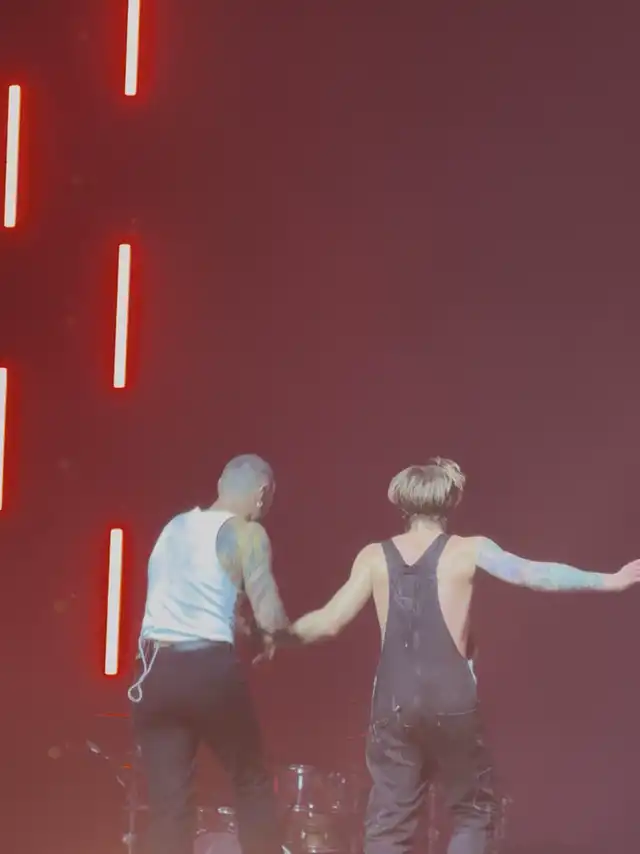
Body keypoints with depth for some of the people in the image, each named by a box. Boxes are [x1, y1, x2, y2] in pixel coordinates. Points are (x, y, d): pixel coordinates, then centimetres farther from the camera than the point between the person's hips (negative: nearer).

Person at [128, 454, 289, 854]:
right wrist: (283, 633, 11)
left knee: (169, 799, 3)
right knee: (253, 782, 13)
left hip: (156, 669, 5)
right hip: (209, 668, -5)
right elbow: (270, 617, -10)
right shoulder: (247, 535, -2)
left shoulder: (175, 526, 17)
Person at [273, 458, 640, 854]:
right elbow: (532, 573, -13)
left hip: (394, 701, 3)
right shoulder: (468, 551, -3)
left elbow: (329, 623, 2)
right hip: (452, 699, -2)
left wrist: (278, 633, 18)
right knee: (475, 809, 14)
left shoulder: (374, 556, 5)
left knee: (389, 820, 8)